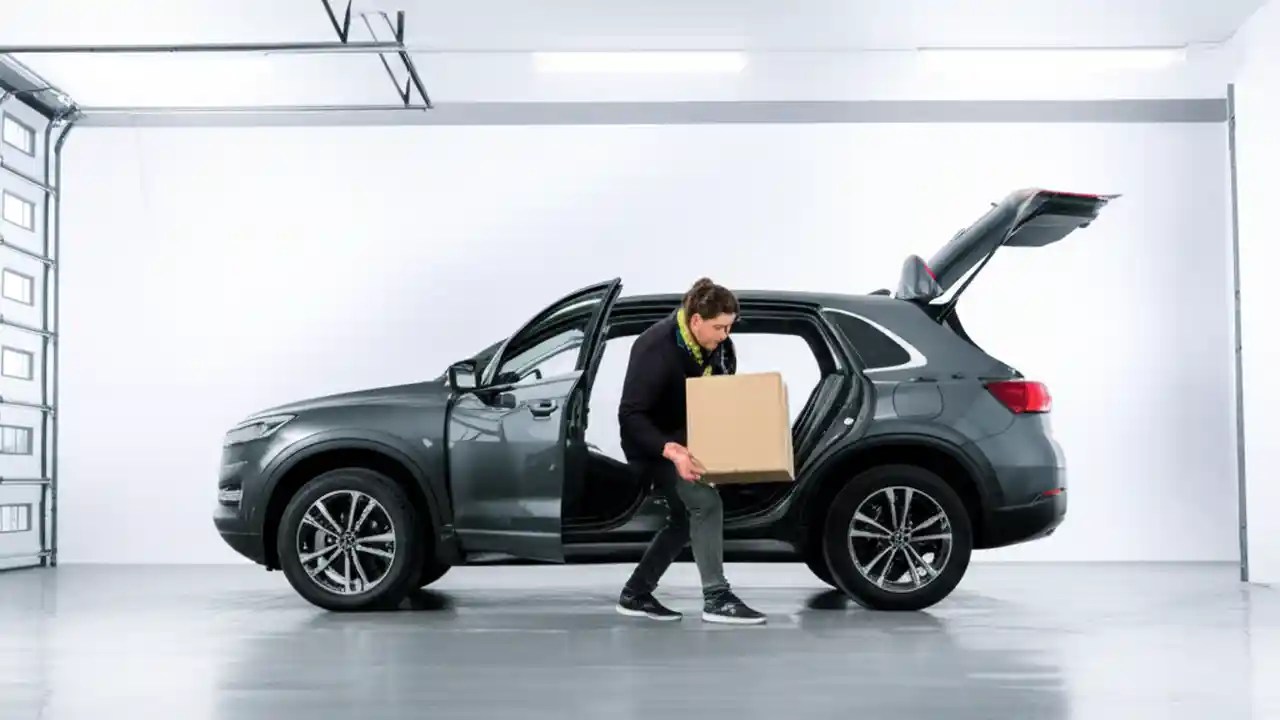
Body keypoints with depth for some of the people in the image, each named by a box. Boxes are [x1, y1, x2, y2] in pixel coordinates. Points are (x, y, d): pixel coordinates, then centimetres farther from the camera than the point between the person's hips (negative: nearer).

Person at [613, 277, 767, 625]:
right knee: (705, 502, -22)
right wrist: (670, 450, -41)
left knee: (686, 517, 12)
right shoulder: (657, 348, -29)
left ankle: (635, 594, 22)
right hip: (653, 445, -9)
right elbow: (630, 415, -31)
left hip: (684, 441, 9)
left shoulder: (719, 347, -6)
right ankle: (716, 598, -17)